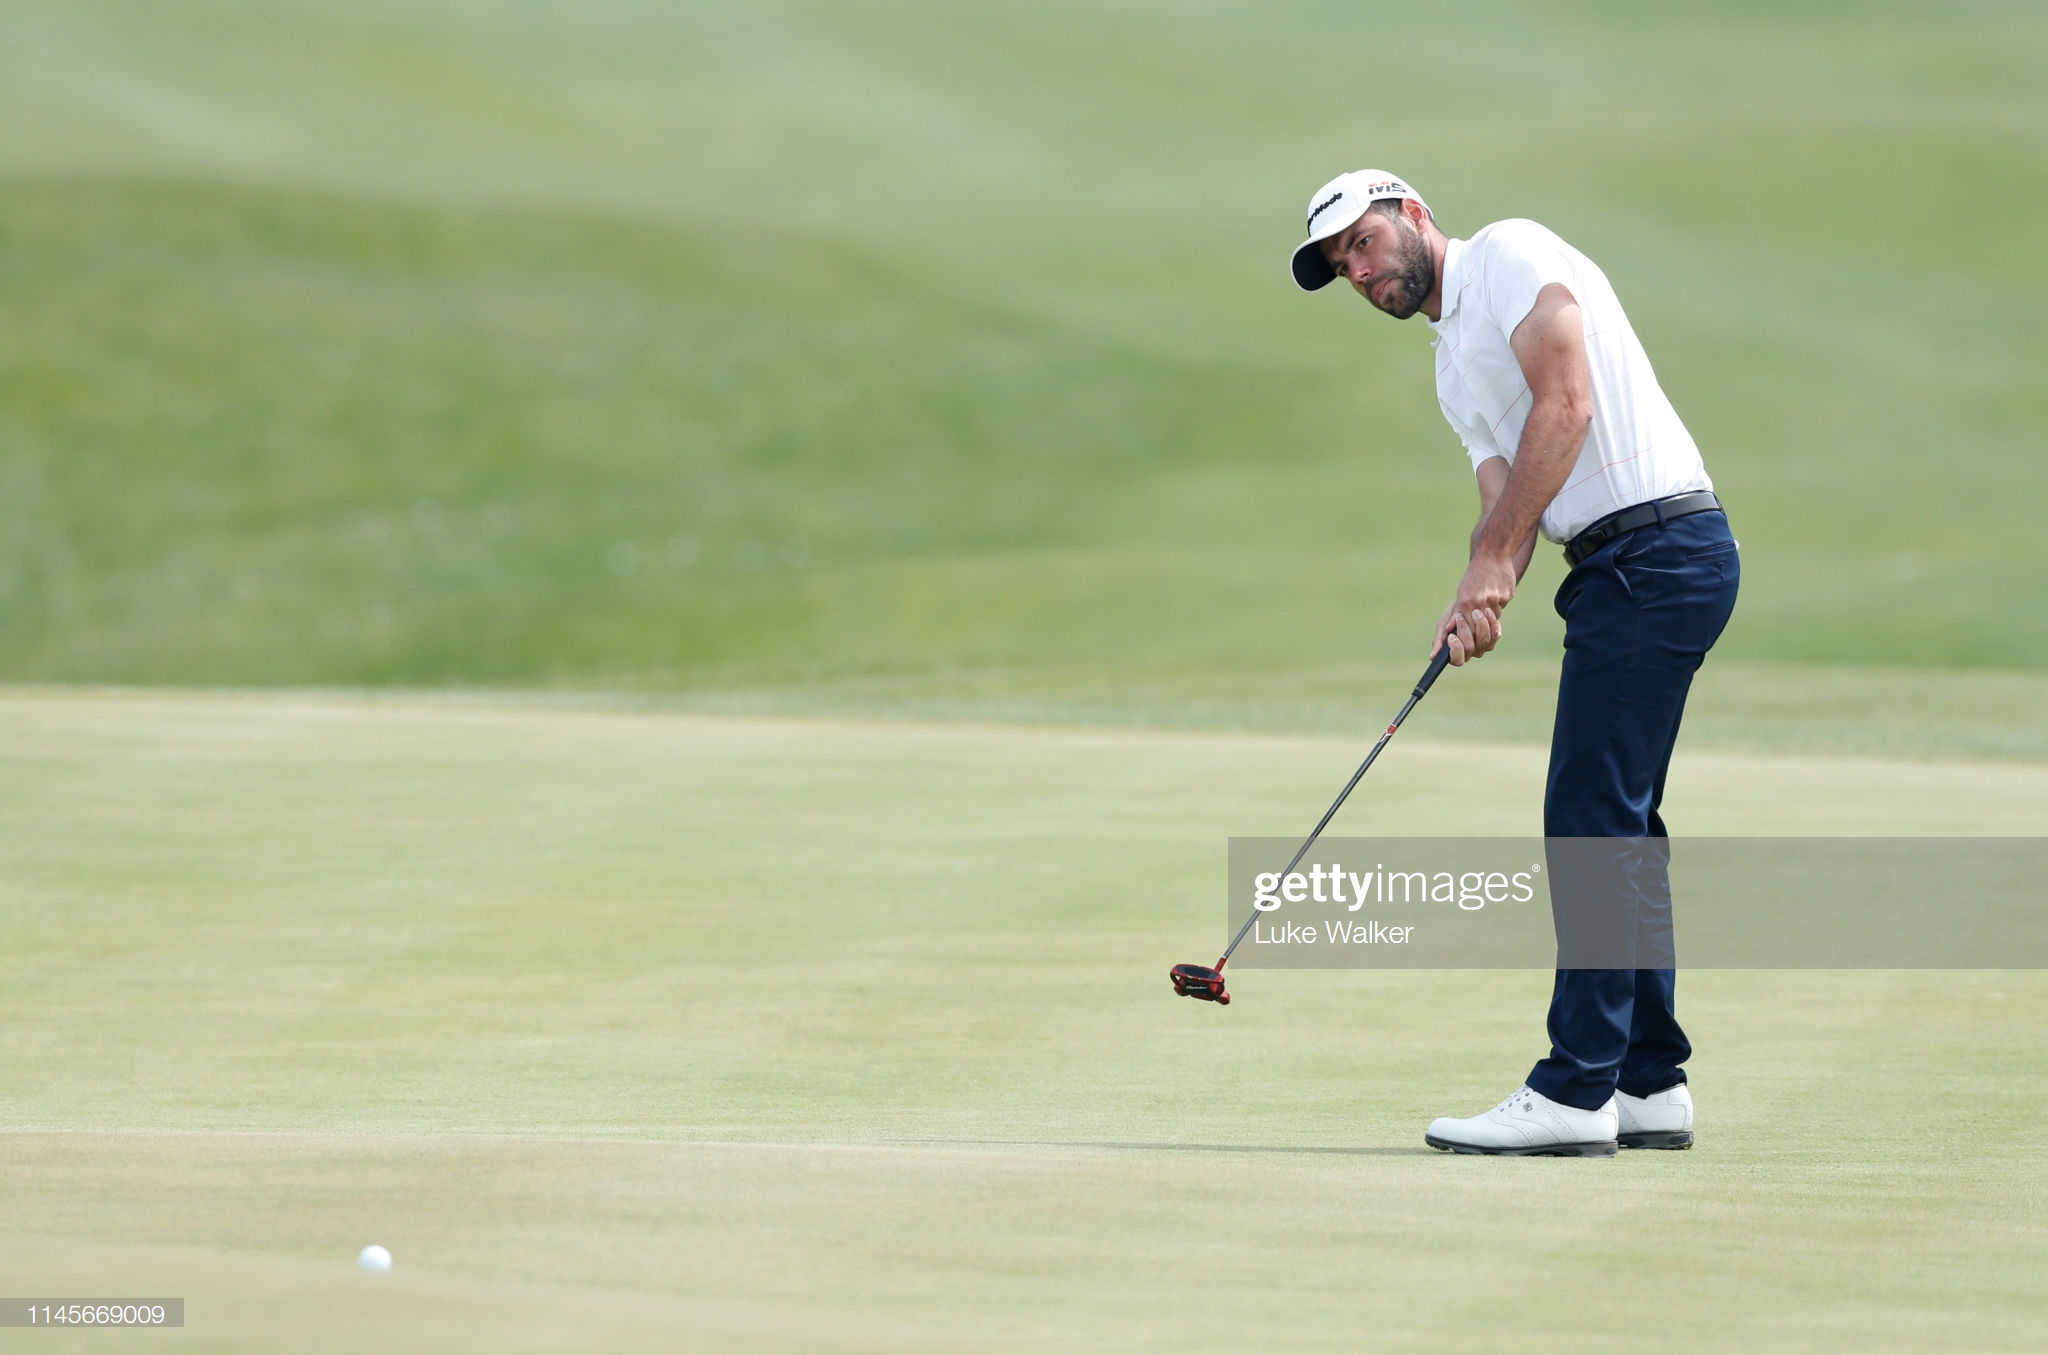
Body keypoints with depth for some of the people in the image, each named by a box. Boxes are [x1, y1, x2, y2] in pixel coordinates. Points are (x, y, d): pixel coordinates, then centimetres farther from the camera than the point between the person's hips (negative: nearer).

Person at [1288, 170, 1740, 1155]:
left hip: (1658, 546, -10)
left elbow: (1566, 401, -15)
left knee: (1591, 820, -11)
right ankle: (1649, 1083, 16)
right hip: (1618, 570, 10)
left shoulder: (1510, 254, -2)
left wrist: (1494, 559, -15)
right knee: (1617, 825, 11)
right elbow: (1503, 491, 12)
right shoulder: (1453, 369, 24)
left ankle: (1576, 1092, -11)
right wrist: (1475, 603, -9)